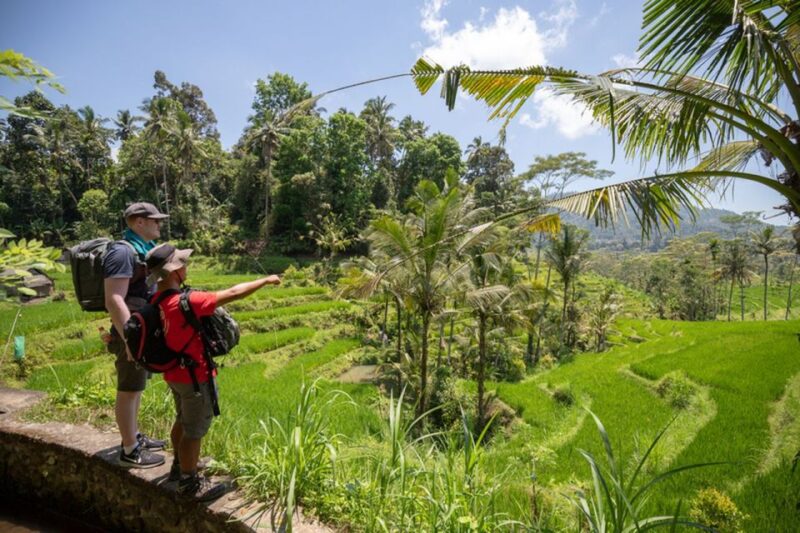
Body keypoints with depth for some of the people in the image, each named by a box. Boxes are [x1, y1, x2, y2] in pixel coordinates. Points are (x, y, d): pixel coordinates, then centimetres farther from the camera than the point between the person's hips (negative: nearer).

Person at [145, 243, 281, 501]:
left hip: (174, 373, 9)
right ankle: (189, 484, 23)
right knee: (195, 430, 8)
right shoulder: (186, 302, -30)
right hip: (194, 377, -9)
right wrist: (265, 280, -14)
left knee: (183, 420, 27)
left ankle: (180, 466, 47)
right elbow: (233, 293, -24)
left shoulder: (156, 301, -4)